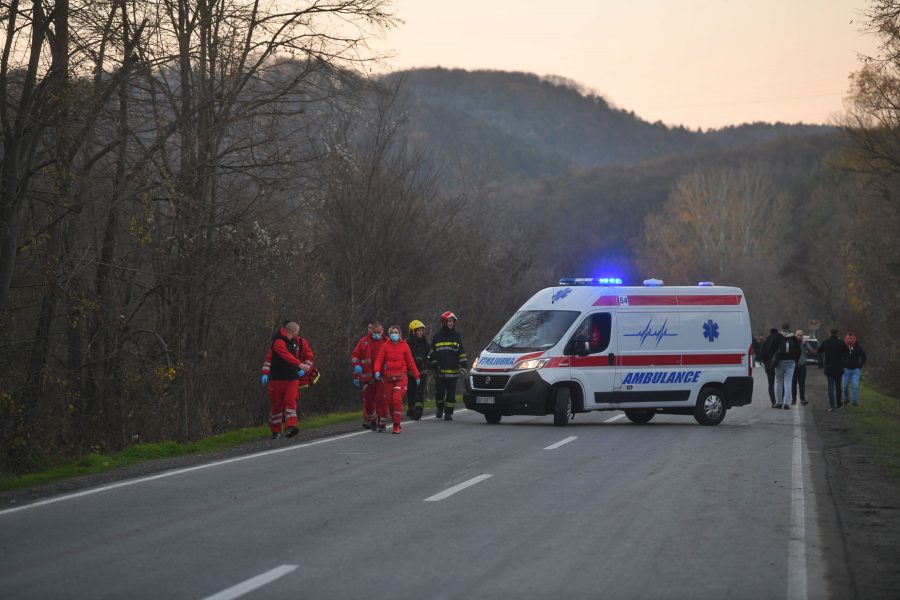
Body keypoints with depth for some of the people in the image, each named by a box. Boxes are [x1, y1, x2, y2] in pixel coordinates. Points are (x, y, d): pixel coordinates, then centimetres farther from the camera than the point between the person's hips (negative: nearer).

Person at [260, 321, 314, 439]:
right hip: (277, 379, -4)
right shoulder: (278, 342, -12)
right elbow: (286, 355, -26)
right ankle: (275, 431, 17)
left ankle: (290, 428, -23)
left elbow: (309, 356, 19)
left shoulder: (300, 342, 9)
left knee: (291, 402, -13)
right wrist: (299, 364, -33)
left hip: (293, 379, 4)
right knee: (276, 404, 4)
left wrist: (304, 370, 7)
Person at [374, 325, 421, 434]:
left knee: (397, 399, -17)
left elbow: (410, 361, 8)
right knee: (389, 401, 3)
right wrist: (377, 371, -19)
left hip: (401, 377, -2)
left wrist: (416, 376, 11)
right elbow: (379, 360, 0)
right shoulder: (385, 346, 6)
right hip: (388, 377, 2)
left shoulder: (404, 345, 4)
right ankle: (396, 423, 20)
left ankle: (397, 425, -13)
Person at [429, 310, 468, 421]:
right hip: (440, 371, 0)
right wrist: (434, 365, 3)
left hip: (453, 371, 0)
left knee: (451, 393, -2)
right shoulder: (437, 336, 6)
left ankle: (448, 413, 4)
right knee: (439, 392, 4)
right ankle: (440, 408, 28)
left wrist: (463, 366, 1)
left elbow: (462, 353, 10)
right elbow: (432, 354, 11)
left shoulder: (457, 336, 9)